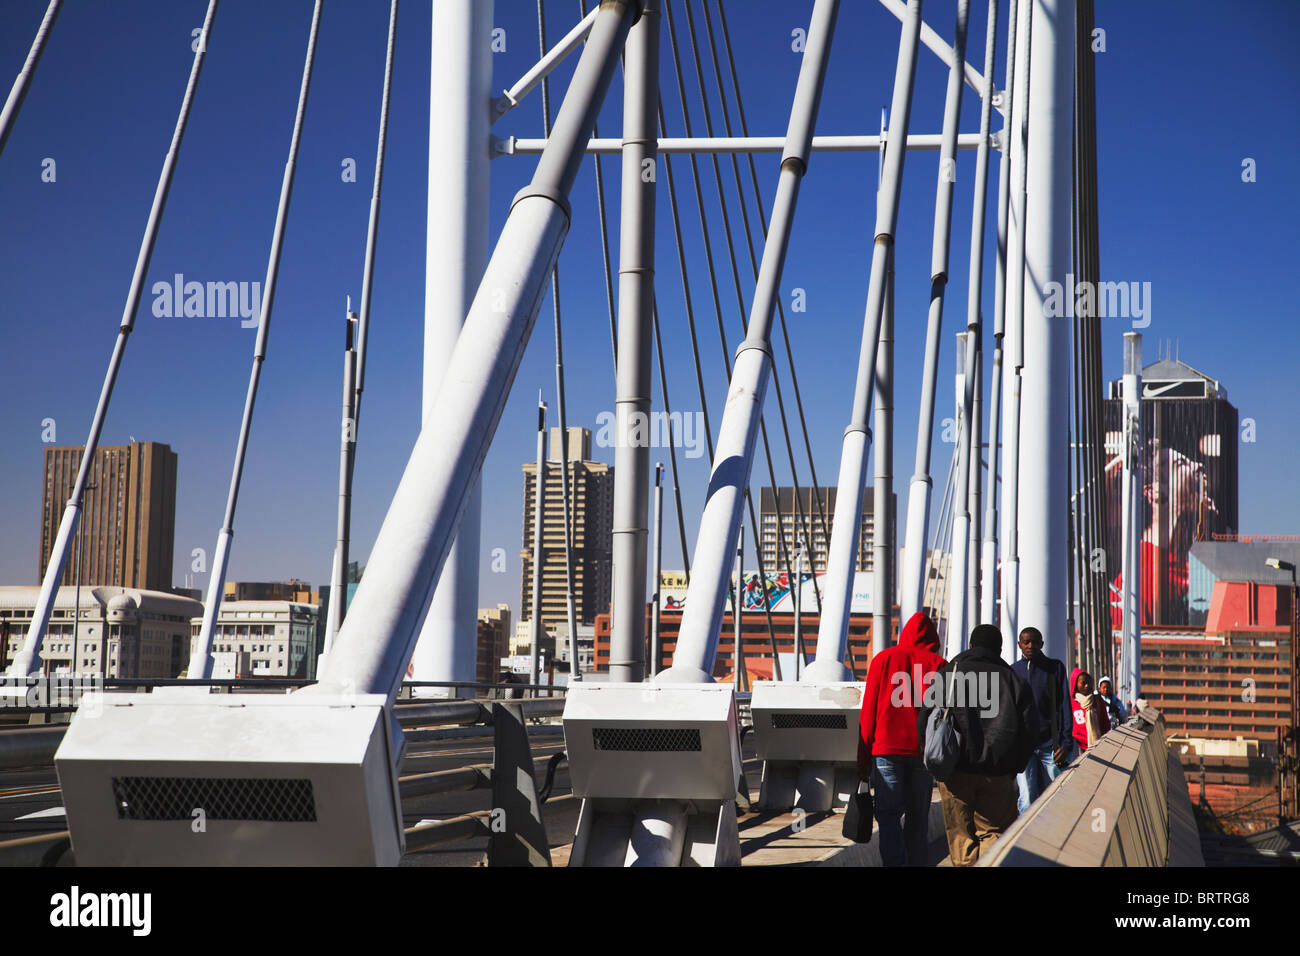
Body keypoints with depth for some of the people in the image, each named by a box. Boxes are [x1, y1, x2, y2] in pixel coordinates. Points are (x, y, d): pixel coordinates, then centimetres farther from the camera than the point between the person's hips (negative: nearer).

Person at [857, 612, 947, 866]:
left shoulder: (883, 659, 5)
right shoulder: (938, 664, 5)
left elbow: (868, 711, 4)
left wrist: (864, 757, 7)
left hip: (886, 748, -1)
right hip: (923, 751, 1)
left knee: (889, 815, -2)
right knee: (918, 816, 10)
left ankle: (894, 863, -16)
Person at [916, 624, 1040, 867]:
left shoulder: (947, 675, 6)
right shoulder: (1015, 681, 9)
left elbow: (923, 722, -1)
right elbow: (1030, 730, 4)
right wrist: (1013, 767, 12)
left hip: (955, 772, 0)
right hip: (997, 775, 0)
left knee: (960, 836, 8)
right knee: (993, 832, 6)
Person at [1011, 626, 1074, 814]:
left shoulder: (1055, 668, 7)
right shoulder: (1012, 671, 10)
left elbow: (1064, 706, 3)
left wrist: (1066, 743, -6)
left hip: (1050, 745, 0)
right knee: (1027, 802, -10)